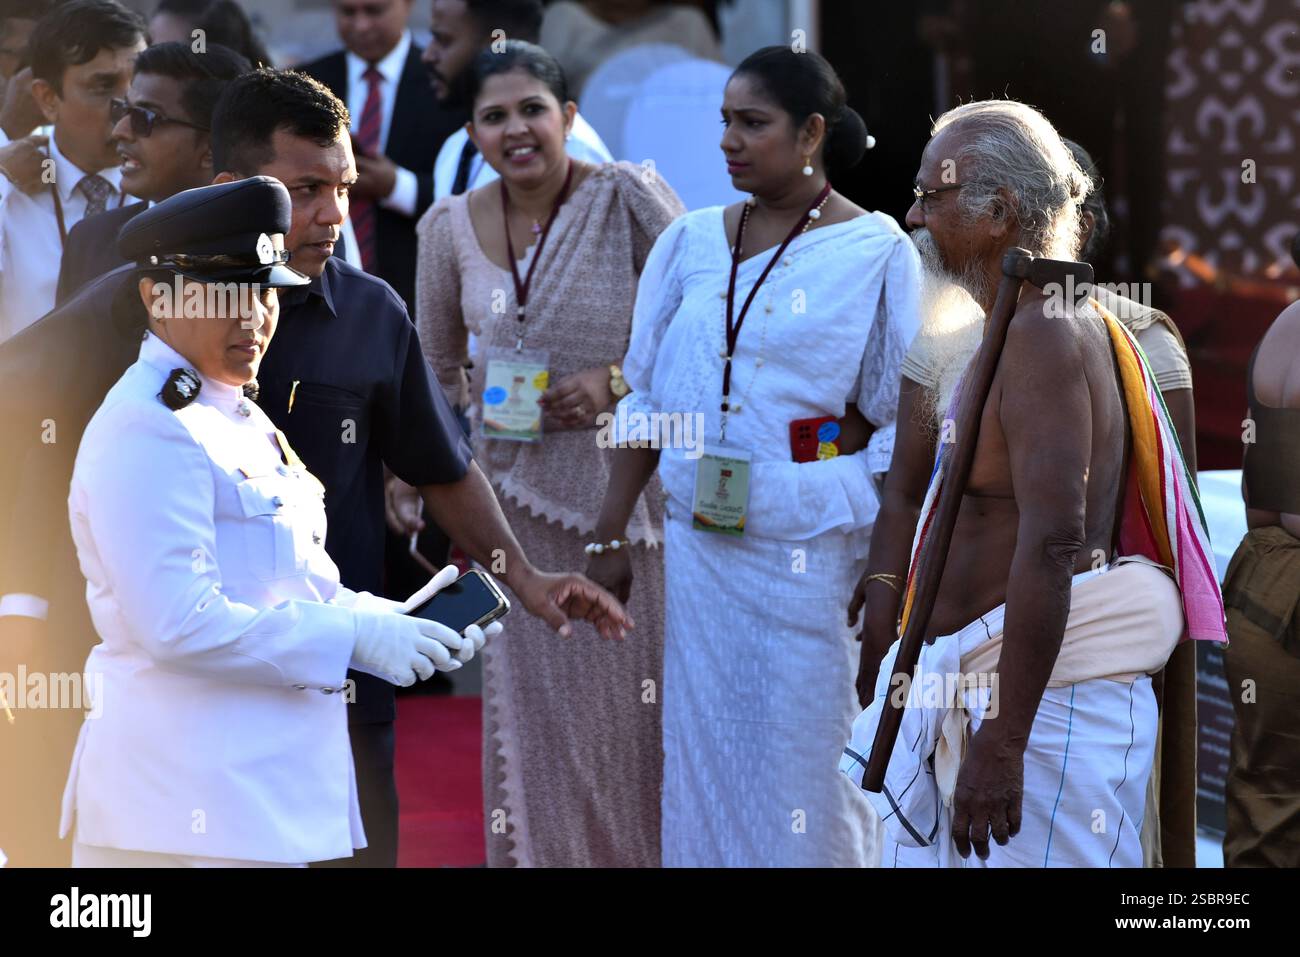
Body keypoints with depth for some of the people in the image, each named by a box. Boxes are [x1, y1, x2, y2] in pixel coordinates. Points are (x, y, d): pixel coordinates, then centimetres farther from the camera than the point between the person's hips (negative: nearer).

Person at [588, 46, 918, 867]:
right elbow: (648, 400, 9)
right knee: (701, 748, 9)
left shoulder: (875, 253, -5)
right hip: (697, 543, 4)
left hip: (813, 546, -4)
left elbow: (903, 419, -4)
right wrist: (611, 537, 6)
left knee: (803, 763, 1)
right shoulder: (693, 243, 6)